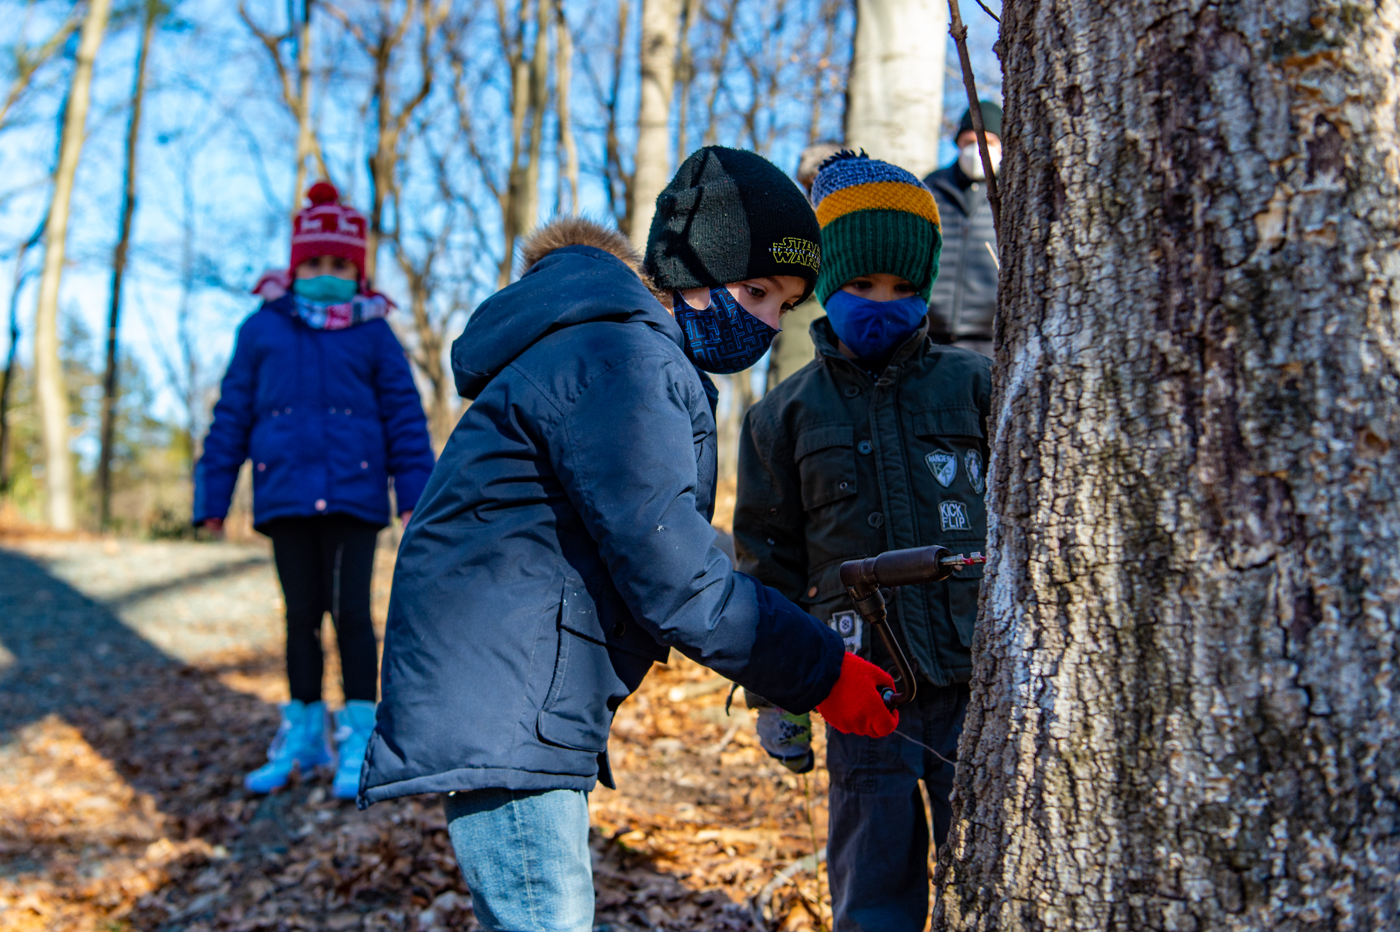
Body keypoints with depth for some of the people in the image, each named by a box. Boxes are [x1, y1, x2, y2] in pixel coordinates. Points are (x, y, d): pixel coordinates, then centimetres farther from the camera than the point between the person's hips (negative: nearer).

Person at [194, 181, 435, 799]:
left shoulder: (373, 334, 5)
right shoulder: (263, 330, 9)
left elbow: (404, 417, 4)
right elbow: (231, 416, 10)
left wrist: (416, 494, -2)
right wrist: (213, 497, 8)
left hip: (353, 494, -2)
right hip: (286, 494, 2)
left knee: (350, 610, -5)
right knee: (301, 614, 9)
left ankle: (359, 744, 3)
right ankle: (304, 734, 21)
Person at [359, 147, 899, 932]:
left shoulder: (642, 358, 19)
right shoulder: (619, 356, -16)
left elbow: (649, 546, 19)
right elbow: (668, 571, -21)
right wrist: (818, 672, -14)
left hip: (538, 705, 11)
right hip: (500, 711, -11)